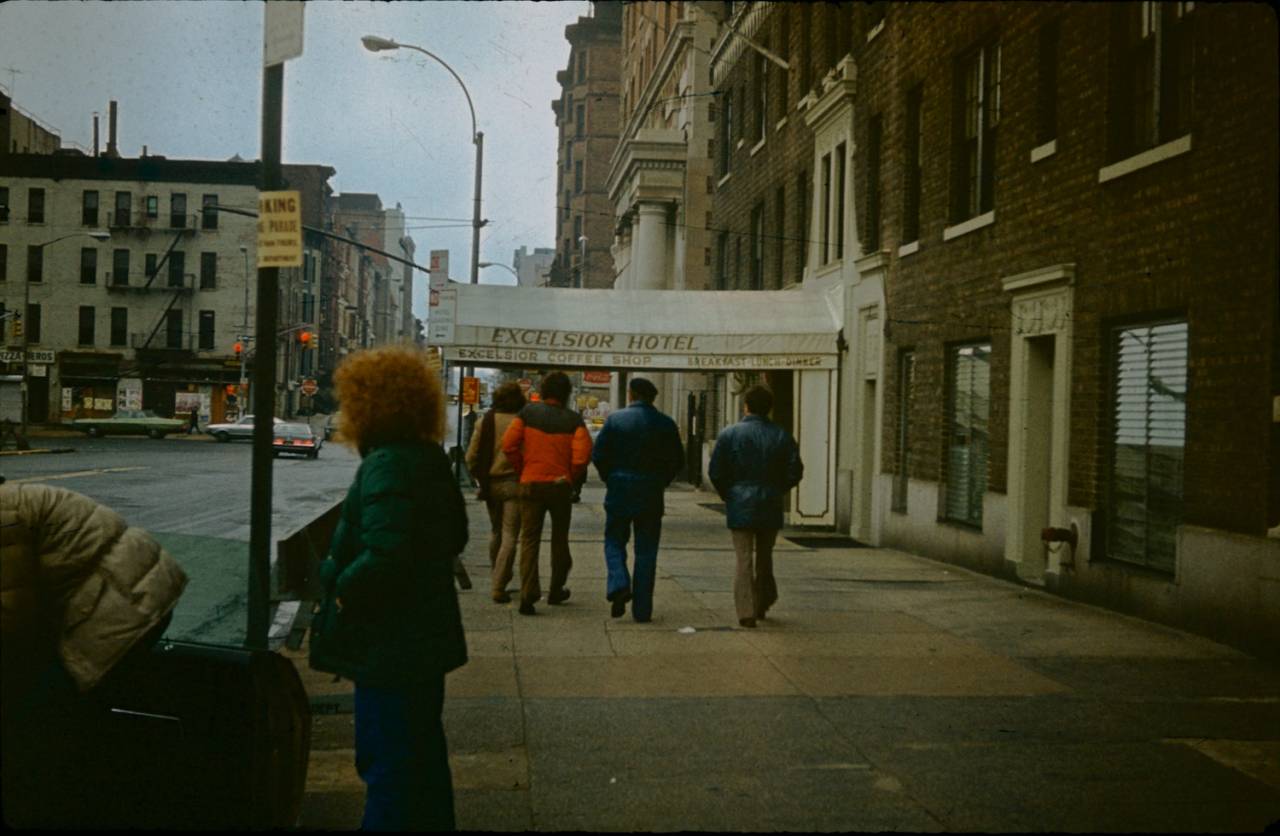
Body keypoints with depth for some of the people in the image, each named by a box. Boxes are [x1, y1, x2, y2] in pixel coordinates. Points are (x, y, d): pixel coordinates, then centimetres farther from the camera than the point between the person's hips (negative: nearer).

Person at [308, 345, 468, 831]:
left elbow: (383, 557, -33)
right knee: (423, 753, 22)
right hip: (425, 639, 10)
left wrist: (341, 590, -18)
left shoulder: (386, 465, -22)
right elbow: (454, 536, 19)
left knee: (387, 764, 2)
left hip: (389, 644, -10)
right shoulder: (429, 458, 7)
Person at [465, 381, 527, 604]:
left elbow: (471, 456, 0)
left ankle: (499, 579, 29)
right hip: (514, 483, -4)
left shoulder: (486, 420, 1)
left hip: (491, 483, 4)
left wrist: (481, 479, 12)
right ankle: (499, 587, -6)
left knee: (496, 533, 20)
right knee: (509, 536, 0)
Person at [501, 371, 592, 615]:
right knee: (559, 539, 18)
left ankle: (528, 594, -12)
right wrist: (573, 476, 4)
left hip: (530, 483, 0)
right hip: (561, 485, 0)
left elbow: (508, 444, -6)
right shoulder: (573, 419, -4)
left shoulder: (528, 413, -1)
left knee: (529, 540, 2)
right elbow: (582, 454, -13)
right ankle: (556, 591, 27)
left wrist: (522, 469, 6)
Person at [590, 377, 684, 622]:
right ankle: (642, 609, 7)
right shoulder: (666, 424, 1)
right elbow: (678, 461, 2)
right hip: (651, 496, 1)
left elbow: (598, 456, -5)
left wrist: (610, 480, 9)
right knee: (646, 551, 7)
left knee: (614, 541, 15)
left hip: (619, 492, -1)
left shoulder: (615, 419, -4)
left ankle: (619, 584, -11)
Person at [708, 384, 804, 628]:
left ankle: (746, 611, -6)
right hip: (770, 507, 2)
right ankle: (763, 603, 27)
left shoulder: (729, 434, -5)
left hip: (740, 506, -2)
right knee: (765, 557, 17)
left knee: (744, 560, 0)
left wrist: (728, 495, 10)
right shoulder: (782, 436, 1)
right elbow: (795, 472, -1)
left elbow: (715, 471, -5)